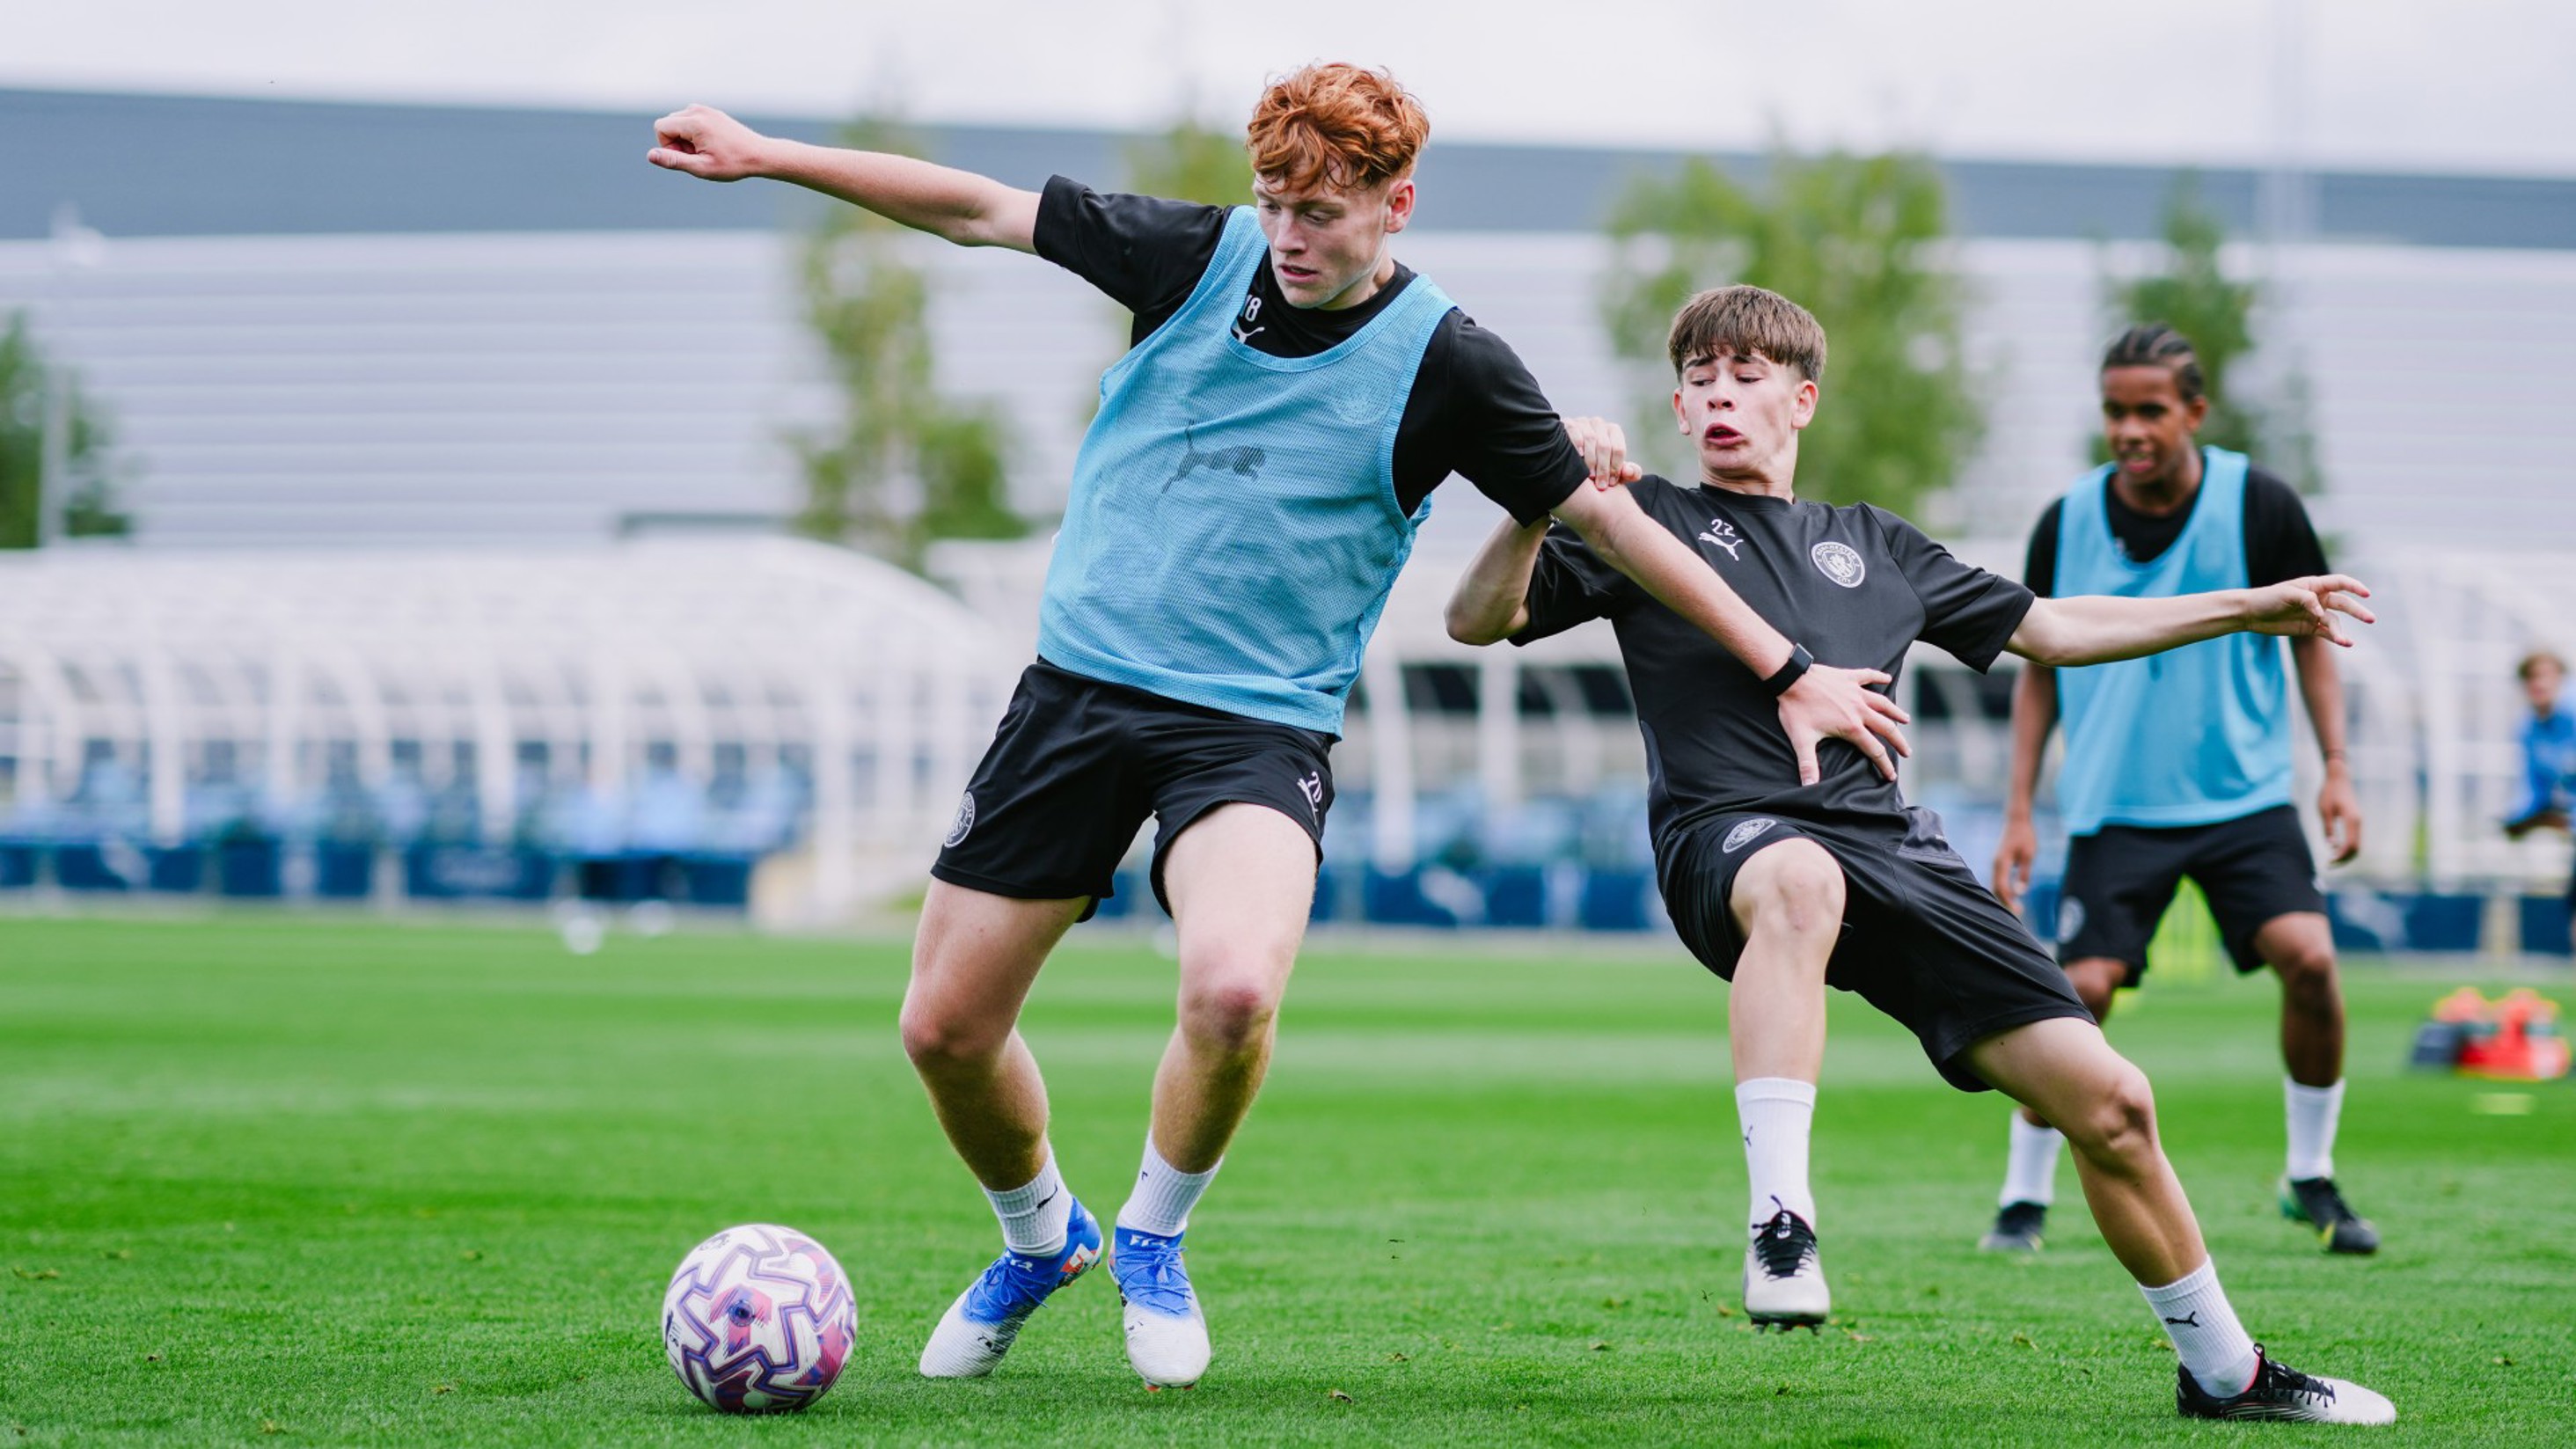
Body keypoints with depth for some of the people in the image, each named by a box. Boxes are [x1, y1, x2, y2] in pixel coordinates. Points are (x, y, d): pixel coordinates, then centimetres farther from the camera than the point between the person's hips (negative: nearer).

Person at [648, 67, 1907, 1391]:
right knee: (944, 1027, 1)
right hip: (1079, 683, 3)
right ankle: (1040, 1238, 33)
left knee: (1233, 990, -31)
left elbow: (1609, 520, 0)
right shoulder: (1202, 254, 0)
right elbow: (979, 210, 6)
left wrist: (1791, 672, 0)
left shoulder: (1445, 366, -7)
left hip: (1257, 724, -3)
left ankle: (1153, 1234, 1)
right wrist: (766, 157, 4)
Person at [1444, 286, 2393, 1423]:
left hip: (1893, 851, 5)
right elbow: (1477, 620, 0)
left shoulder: (1873, 546, 25)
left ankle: (2223, 1372, 17)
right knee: (1799, 879, -45)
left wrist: (2255, 607, 33)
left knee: (2107, 1101, -2)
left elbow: (2051, 628, 33)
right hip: (1729, 839, -5)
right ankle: (1779, 1223, -49)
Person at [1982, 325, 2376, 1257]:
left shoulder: (2260, 506, -6)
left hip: (2245, 795, 0)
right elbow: (2039, 671, 8)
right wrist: (2018, 815, 3)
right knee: (2080, 990, -12)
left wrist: (2338, 770, -1)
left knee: (2309, 958, -16)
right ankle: (2024, 1200, 5)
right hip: (2114, 805, 0)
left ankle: (2312, 1179, 4)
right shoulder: (2067, 525, -3)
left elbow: (2311, 635, 6)